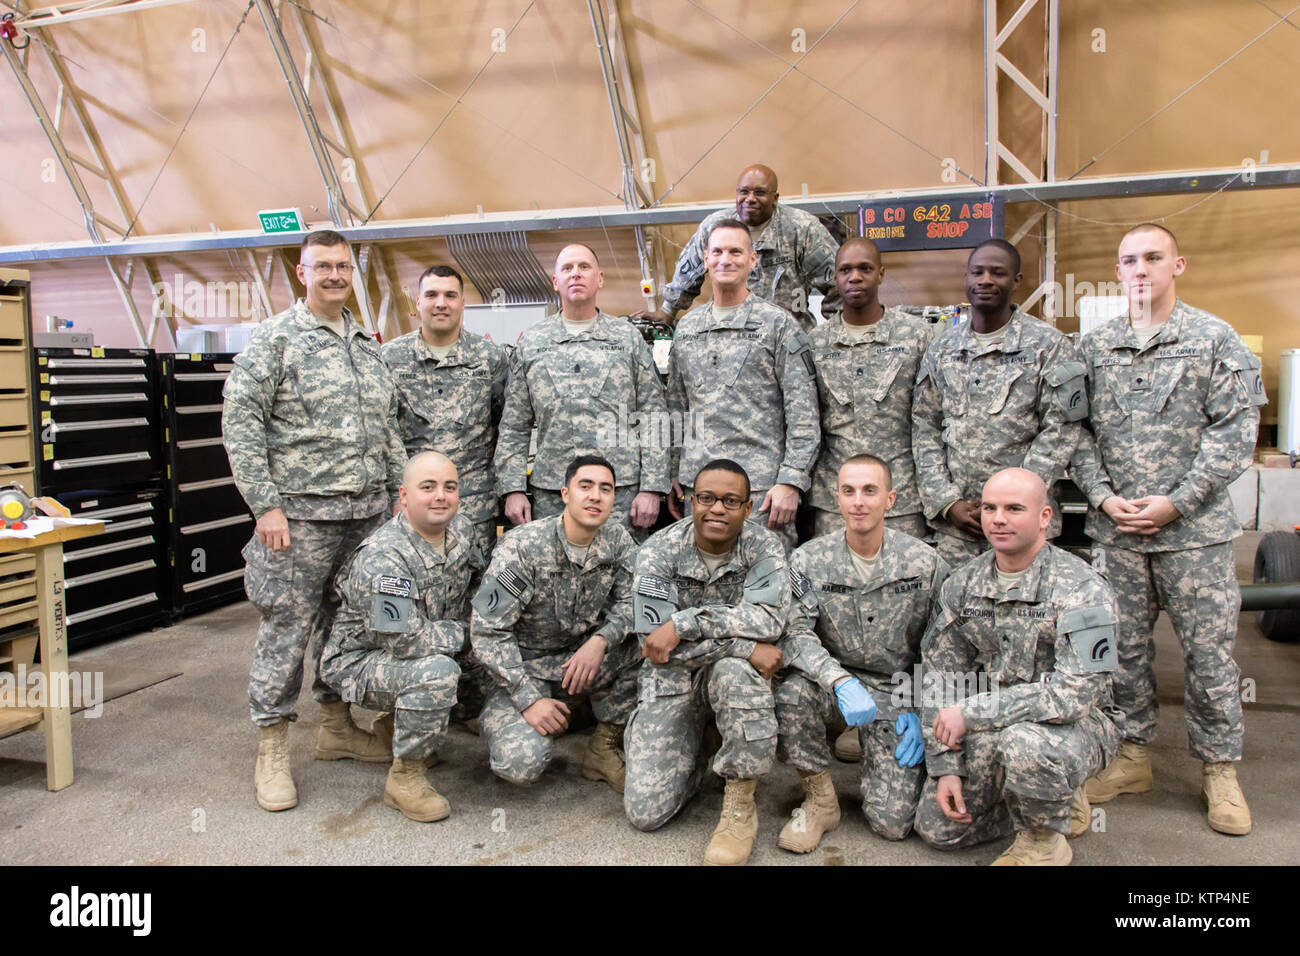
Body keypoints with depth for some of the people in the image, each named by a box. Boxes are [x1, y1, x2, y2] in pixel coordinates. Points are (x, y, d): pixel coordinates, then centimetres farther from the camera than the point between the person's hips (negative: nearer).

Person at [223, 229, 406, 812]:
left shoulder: (368, 345, 15)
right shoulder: (276, 338, -4)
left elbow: (388, 427, 20)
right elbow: (239, 421, -9)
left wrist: (402, 490, 13)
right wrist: (266, 504, -15)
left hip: (369, 512, 6)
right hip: (300, 513, -6)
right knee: (287, 626, 0)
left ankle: (337, 726, 29)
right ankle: (272, 747, 13)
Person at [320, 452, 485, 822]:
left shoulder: (463, 530, -5)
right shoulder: (382, 559, -29)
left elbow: (480, 590, 13)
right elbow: (405, 641, -31)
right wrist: (464, 632, -18)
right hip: (359, 660, -8)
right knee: (436, 671, -34)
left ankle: (401, 721, 16)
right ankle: (405, 777, -12)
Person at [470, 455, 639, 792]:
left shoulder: (617, 539, -7)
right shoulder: (523, 546, -20)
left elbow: (632, 601, -5)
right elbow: (487, 630, -20)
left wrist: (601, 640, -27)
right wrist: (529, 699, -24)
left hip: (583, 659, 4)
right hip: (524, 668, -4)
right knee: (521, 764, -27)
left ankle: (603, 746, -5)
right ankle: (497, 721, 11)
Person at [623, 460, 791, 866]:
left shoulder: (763, 546, -9)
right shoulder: (659, 551, -11)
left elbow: (769, 617, -26)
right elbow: (653, 639, -20)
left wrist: (683, 623, -30)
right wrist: (743, 645, -27)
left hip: (734, 670, 0)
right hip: (672, 679, 0)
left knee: (734, 670, -38)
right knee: (645, 812, -10)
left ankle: (740, 805, -17)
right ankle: (696, 758, 24)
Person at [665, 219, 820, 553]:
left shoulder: (777, 324, -1)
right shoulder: (686, 327, 14)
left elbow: (804, 414, -5)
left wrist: (791, 481, -13)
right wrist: (673, 475, 14)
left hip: (760, 487, -4)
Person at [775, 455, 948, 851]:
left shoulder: (926, 563, -6)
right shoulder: (809, 560, -8)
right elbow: (795, 633, -17)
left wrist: (919, 710, -3)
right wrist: (840, 680, -33)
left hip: (897, 689, 0)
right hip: (834, 677, 1)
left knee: (894, 823, -11)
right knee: (791, 691, -35)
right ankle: (820, 798, -9)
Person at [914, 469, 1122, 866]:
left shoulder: (1082, 589, -18)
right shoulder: (963, 583, -1)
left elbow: (1074, 692, -27)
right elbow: (941, 678, 2)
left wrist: (972, 713, -26)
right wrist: (945, 767, -5)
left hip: (1075, 724, -5)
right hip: (990, 728, 6)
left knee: (1023, 741, -38)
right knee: (937, 828, -1)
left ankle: (1043, 842, -6)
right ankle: (1053, 803, 21)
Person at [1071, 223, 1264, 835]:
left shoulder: (1215, 339, 0)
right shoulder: (1094, 348, 8)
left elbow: (1235, 431, -5)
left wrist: (1175, 503, -12)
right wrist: (1103, 497, -7)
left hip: (1195, 529, -2)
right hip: (1114, 528, 3)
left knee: (1208, 649, 4)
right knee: (1124, 646, 10)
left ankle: (1219, 768, 20)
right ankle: (1132, 755, 25)